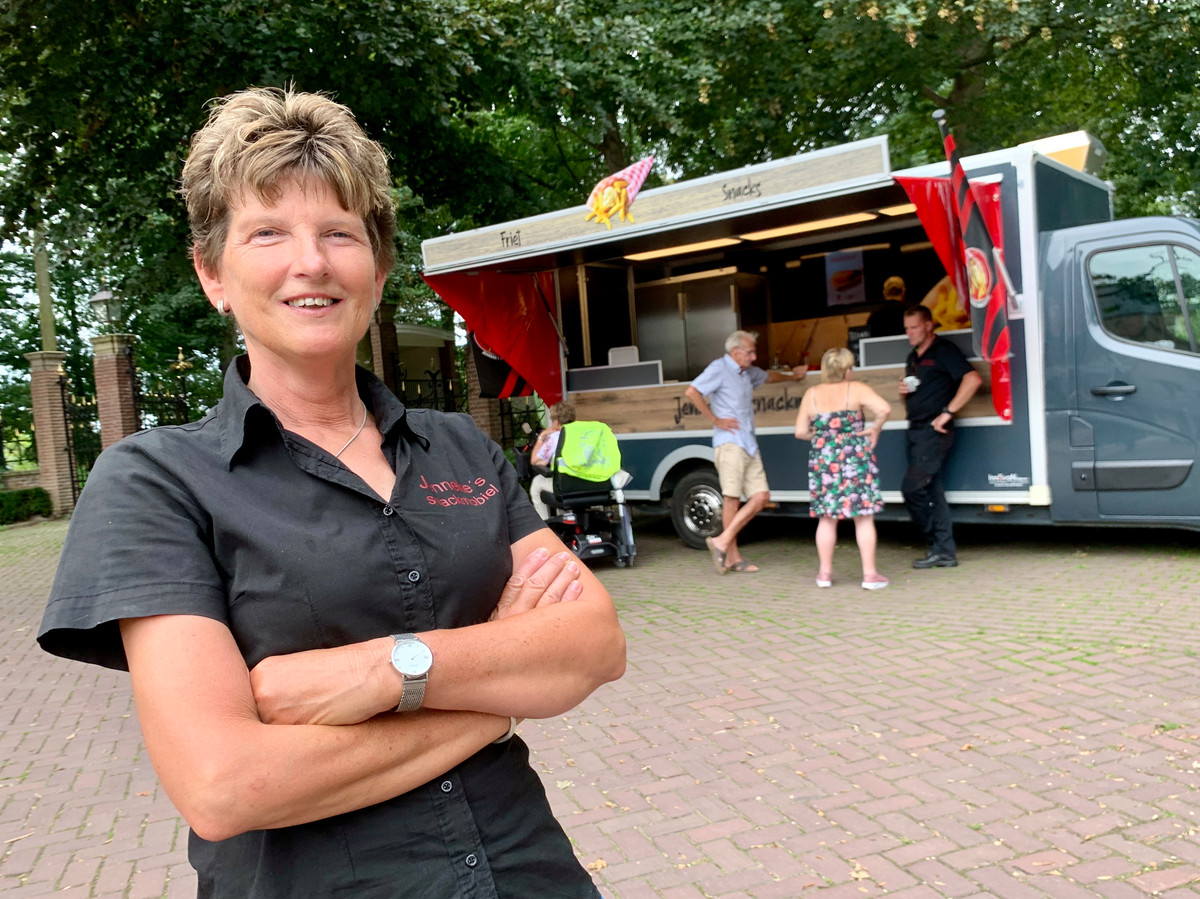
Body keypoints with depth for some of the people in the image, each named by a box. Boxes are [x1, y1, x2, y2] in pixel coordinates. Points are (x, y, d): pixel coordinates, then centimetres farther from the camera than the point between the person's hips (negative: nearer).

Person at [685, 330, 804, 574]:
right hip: (730, 442, -8)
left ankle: (722, 541, 0)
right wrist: (715, 420, -13)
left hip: (749, 444, 9)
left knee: (760, 496, -1)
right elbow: (691, 391, -15)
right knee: (732, 498, -9)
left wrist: (791, 375, 57)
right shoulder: (719, 368, -3)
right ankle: (733, 557, -3)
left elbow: (767, 376, 45)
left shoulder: (748, 373, 22)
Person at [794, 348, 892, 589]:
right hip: (855, 459, -3)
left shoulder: (811, 394, 1)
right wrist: (874, 429, -4)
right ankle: (870, 574, 6)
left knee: (827, 519, 12)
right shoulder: (856, 389, -7)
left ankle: (825, 572, 18)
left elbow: (800, 432, 1)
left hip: (822, 460, 3)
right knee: (863, 518, 5)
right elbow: (884, 409, -21)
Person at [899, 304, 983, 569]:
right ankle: (945, 552, 11)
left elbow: (973, 379, -19)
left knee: (912, 487, -14)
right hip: (915, 430, 9)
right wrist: (904, 392, 6)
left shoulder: (944, 351, -7)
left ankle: (936, 545, -1)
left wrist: (948, 412, -21)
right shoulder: (913, 357, 19)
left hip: (934, 431, -9)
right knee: (932, 491, 7)